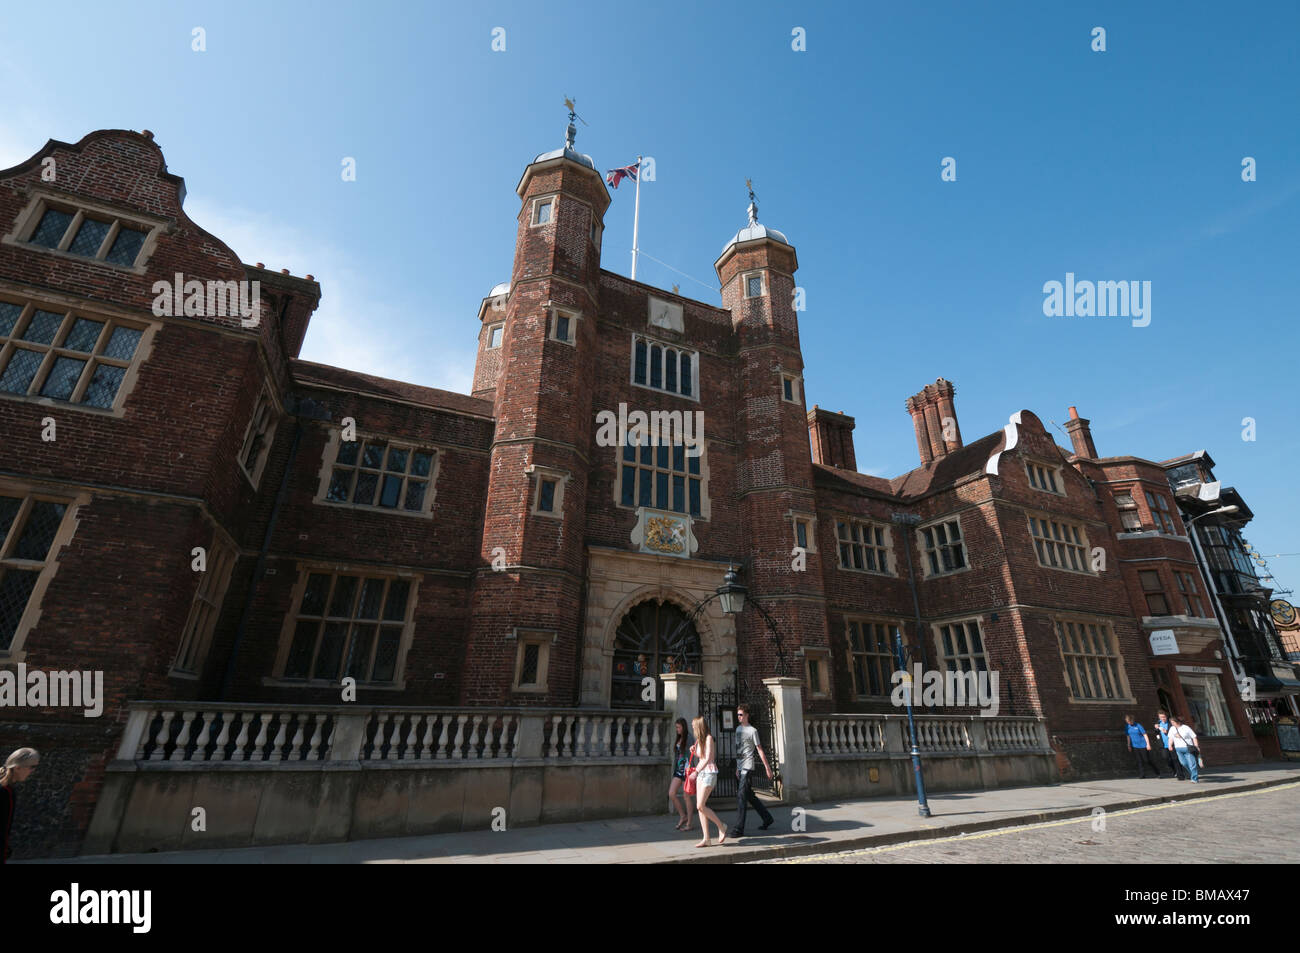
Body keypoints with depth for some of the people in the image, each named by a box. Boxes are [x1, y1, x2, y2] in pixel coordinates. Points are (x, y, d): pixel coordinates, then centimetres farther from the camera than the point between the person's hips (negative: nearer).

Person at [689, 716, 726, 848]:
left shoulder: (708, 738, -11)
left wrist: (696, 771, -22)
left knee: (700, 806, -13)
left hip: (709, 773, -8)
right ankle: (706, 839, 7)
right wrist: (694, 752, 4)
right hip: (700, 773, 8)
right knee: (700, 807, 2)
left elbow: (708, 758, -17)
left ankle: (721, 827, 3)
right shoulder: (699, 740, 14)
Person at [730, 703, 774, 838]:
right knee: (750, 796, 15)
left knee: (741, 796, -12)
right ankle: (767, 818, 30)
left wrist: (767, 767, -9)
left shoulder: (752, 731, -8)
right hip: (740, 767, 8)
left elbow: (760, 750, -8)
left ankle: (739, 829, -12)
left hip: (747, 767, -8)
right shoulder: (738, 729, 14)